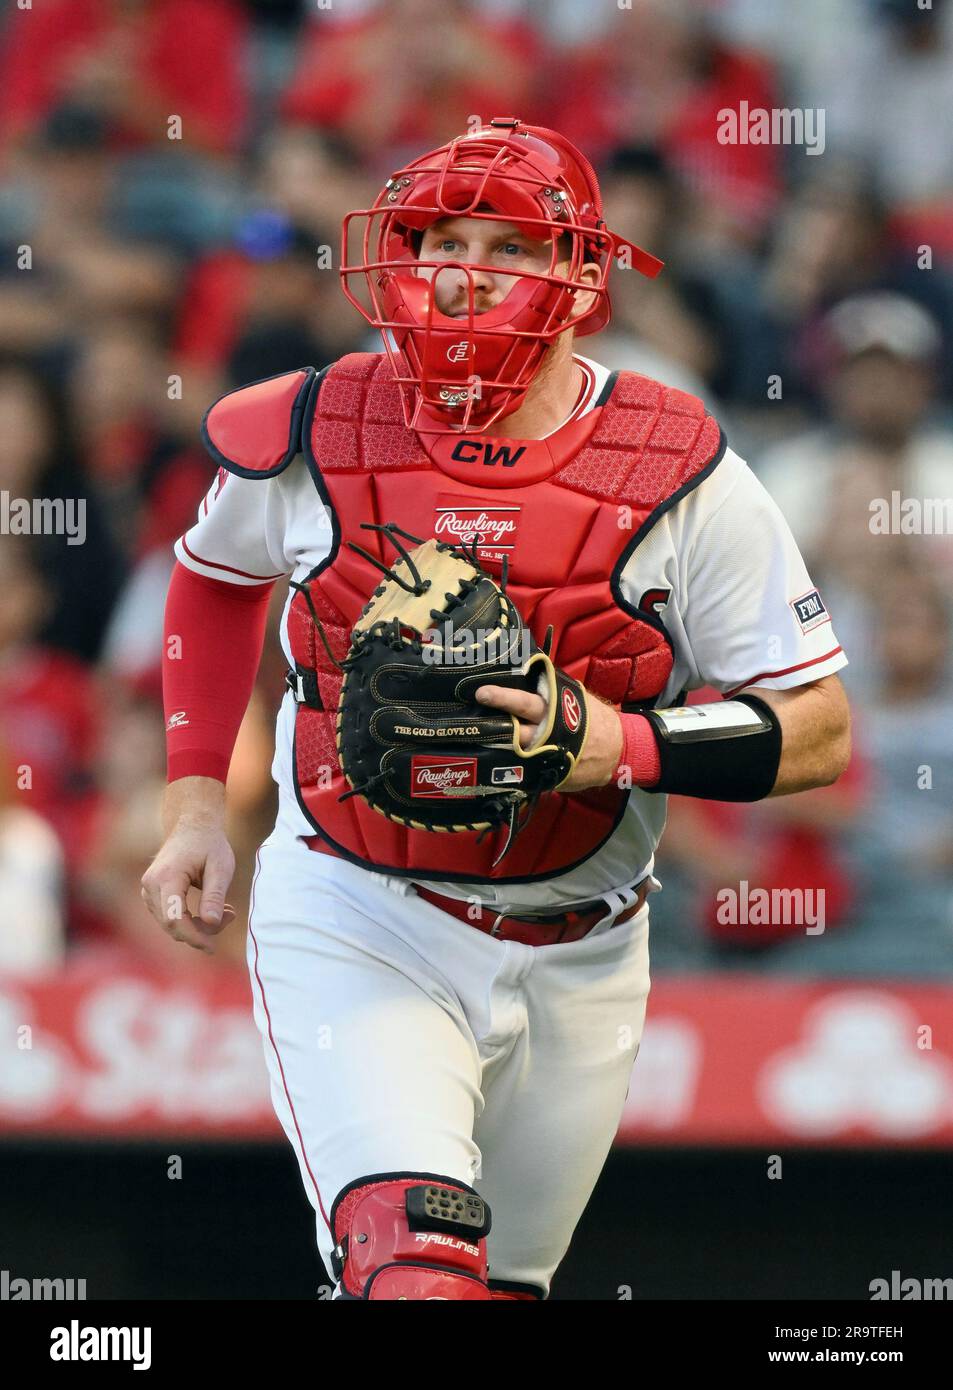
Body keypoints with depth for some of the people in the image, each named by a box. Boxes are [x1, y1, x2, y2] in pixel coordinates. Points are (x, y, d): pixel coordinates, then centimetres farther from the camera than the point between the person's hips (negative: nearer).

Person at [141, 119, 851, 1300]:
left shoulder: (683, 480, -10)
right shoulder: (310, 438, -6)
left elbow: (819, 730, -6)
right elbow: (216, 573, 18)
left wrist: (625, 747, -22)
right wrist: (195, 796, 11)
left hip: (573, 965, 2)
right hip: (350, 927, -2)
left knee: (503, 1279, 16)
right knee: (417, 1267, -26)